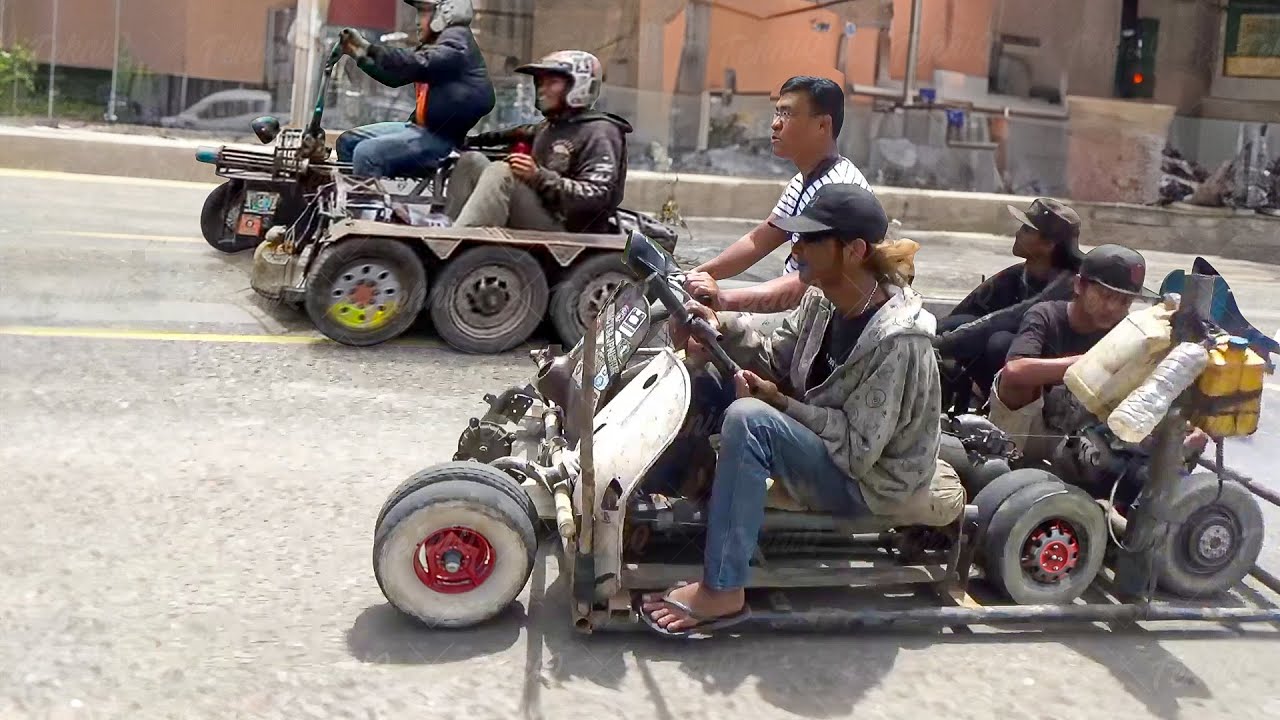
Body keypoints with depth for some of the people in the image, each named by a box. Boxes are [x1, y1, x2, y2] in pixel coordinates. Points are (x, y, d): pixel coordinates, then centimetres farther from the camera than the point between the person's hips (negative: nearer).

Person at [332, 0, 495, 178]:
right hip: (422, 127, 11)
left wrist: (369, 48, -29)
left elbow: (419, 65, -28)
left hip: (441, 136, -11)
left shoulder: (456, 40, -11)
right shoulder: (435, 44, 21)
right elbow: (394, 76, 20)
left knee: (367, 153, -25)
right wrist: (358, 54, 9)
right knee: (348, 141, 11)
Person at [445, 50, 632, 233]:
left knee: (501, 172, -29)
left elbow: (597, 197, -19)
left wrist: (539, 176, -25)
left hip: (566, 229, -9)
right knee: (472, 160, 2)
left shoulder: (599, 132, -8)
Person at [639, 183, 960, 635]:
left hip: (868, 483, -9)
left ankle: (721, 592, -26)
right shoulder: (823, 298, -5)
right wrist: (724, 330, -15)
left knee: (749, 419, -33)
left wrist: (777, 401, -23)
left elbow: (858, 451, -26)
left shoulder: (894, 341, -29)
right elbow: (776, 359, 3)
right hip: (821, 440, 9)